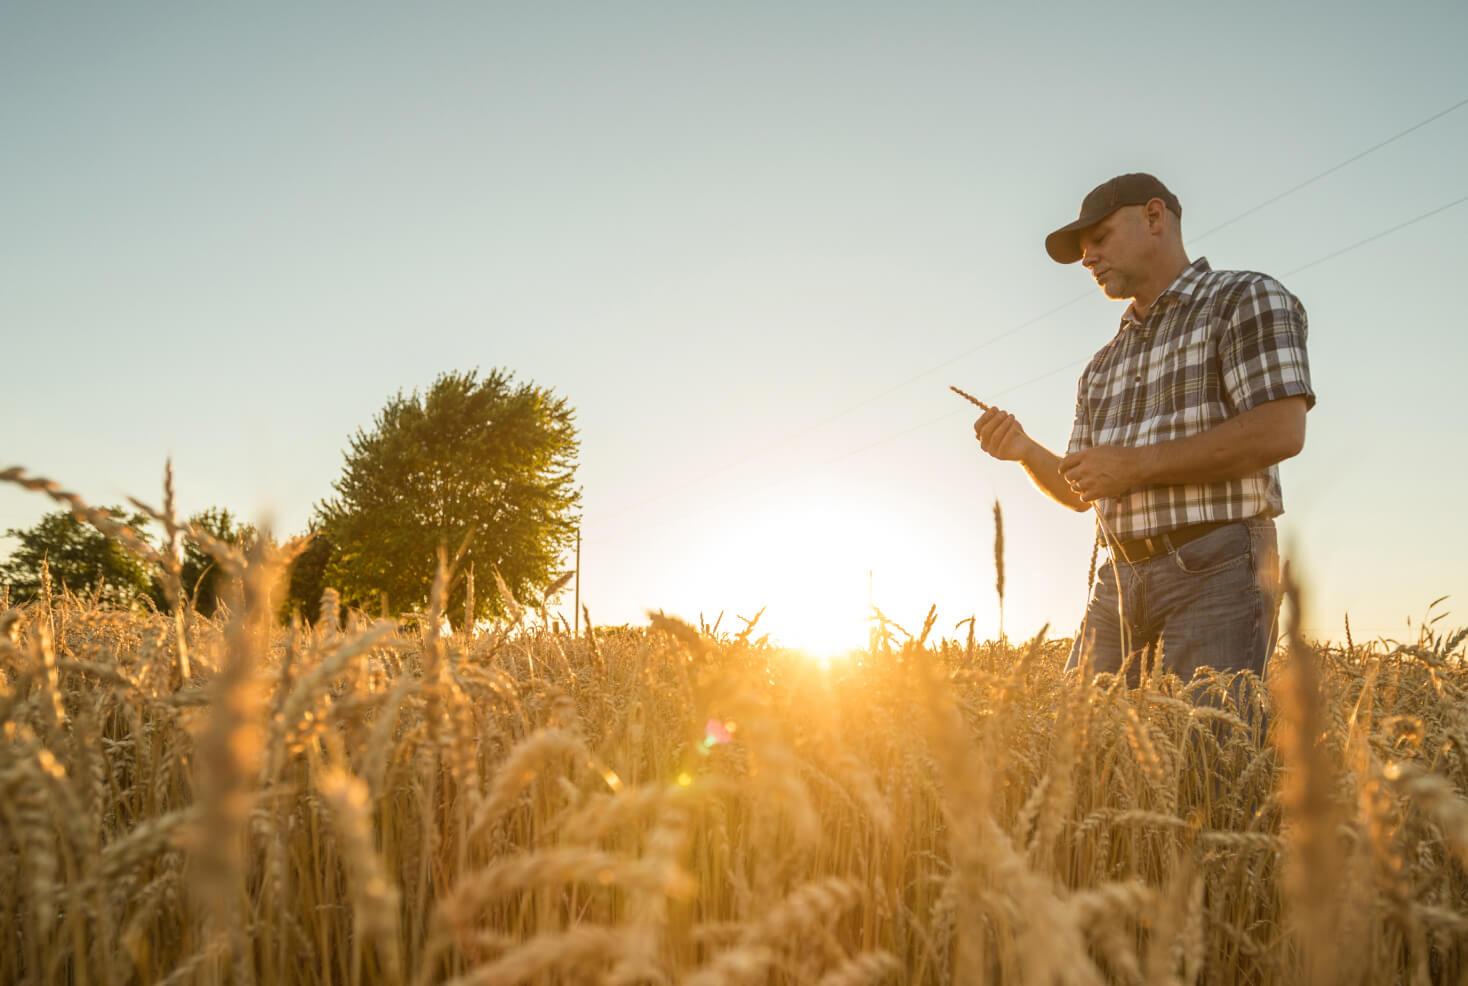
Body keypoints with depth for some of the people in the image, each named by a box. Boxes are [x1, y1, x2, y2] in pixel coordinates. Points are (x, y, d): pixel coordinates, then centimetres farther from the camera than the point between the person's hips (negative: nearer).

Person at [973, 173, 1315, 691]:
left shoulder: (1248, 299, 2)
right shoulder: (1101, 367, 22)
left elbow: (1281, 431, -14)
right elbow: (1079, 493, 22)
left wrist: (1135, 465, -13)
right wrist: (1026, 452, 2)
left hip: (1216, 567, -6)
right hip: (1119, 579, 6)